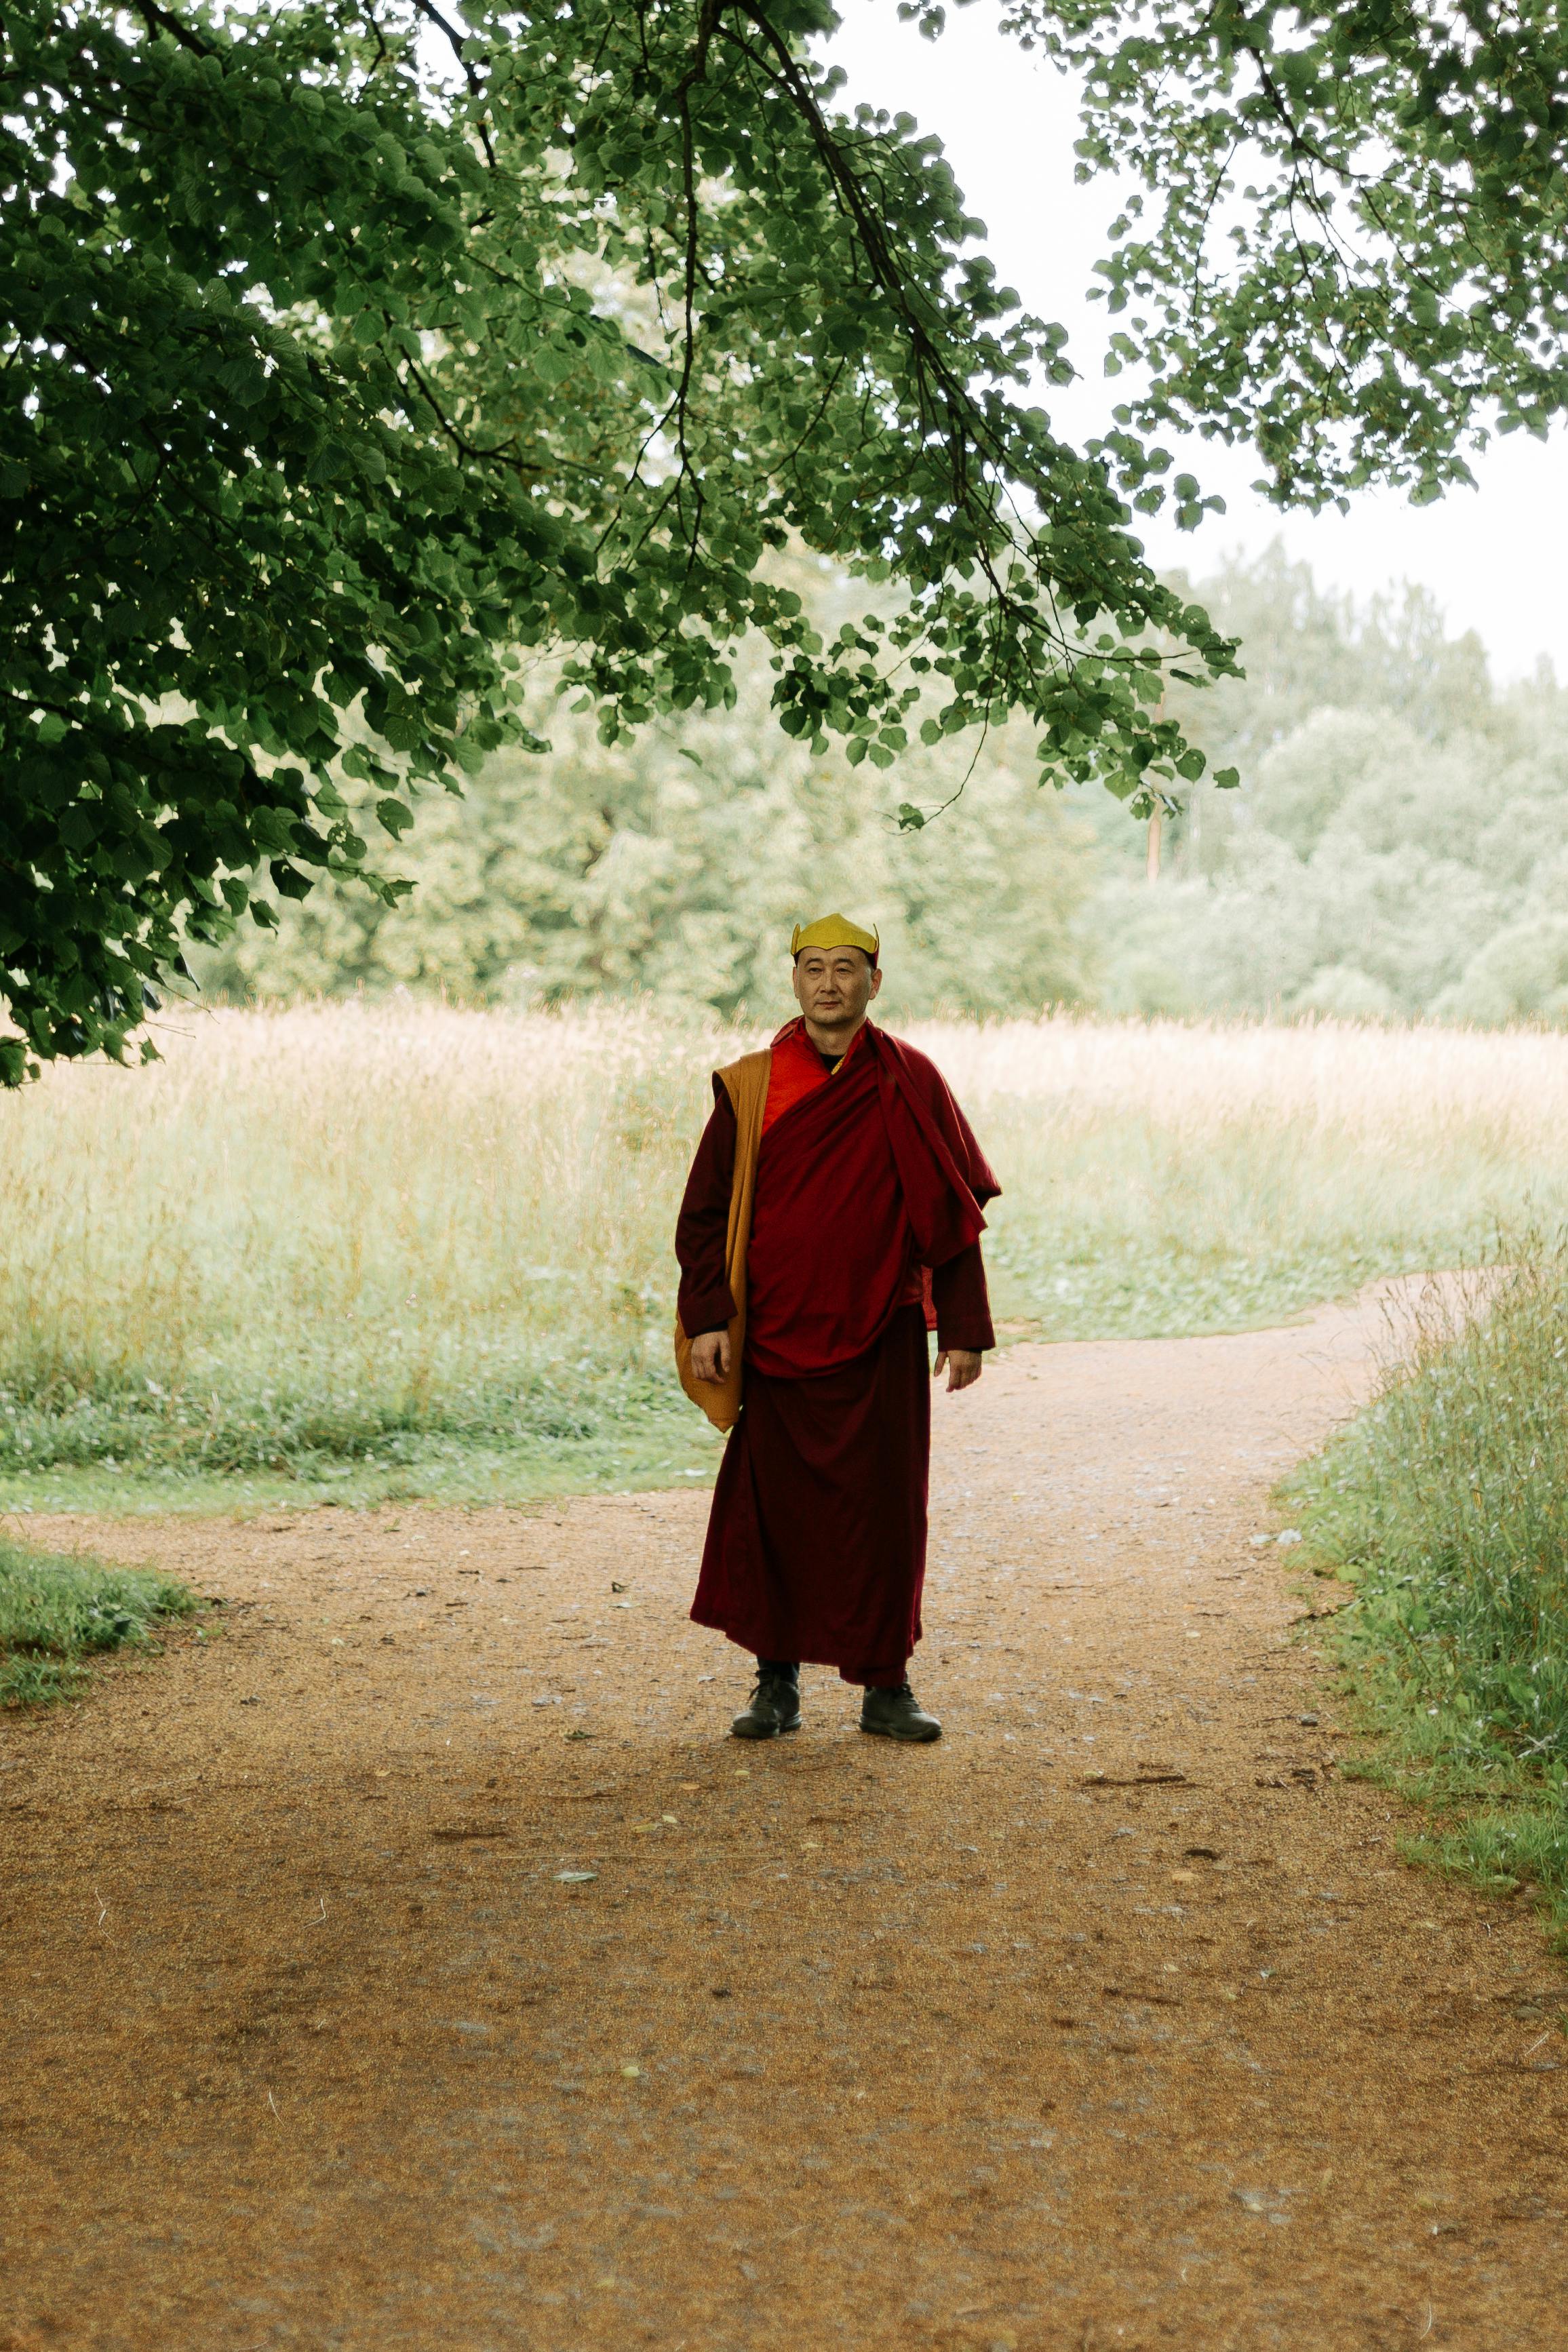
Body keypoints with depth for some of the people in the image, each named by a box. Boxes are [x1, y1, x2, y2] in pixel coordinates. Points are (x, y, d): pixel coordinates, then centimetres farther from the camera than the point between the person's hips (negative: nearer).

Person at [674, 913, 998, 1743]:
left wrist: (963, 1328, -2)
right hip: (777, 1341, 1)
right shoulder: (749, 1089, 3)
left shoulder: (910, 1085, 2)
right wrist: (705, 1318, -6)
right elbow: (705, 1211, 4)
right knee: (775, 1513, 5)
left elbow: (954, 1213, 3)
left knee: (884, 1514, 2)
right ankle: (777, 1683, 17)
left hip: (883, 1342, 0)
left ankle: (885, 1688, 12)